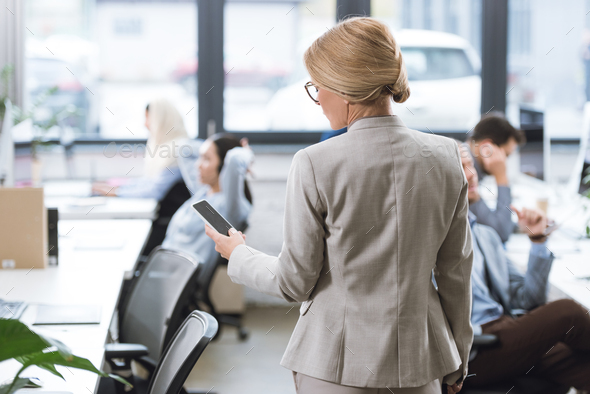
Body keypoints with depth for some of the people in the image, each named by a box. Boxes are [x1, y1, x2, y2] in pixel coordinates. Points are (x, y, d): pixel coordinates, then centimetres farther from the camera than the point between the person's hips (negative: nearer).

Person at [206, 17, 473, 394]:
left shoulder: (316, 164, -14)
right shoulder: (446, 156, -4)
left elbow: (295, 281, -7)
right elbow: (457, 272, 4)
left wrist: (237, 253, 12)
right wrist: (458, 363, 16)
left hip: (337, 363, -3)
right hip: (419, 362, 3)